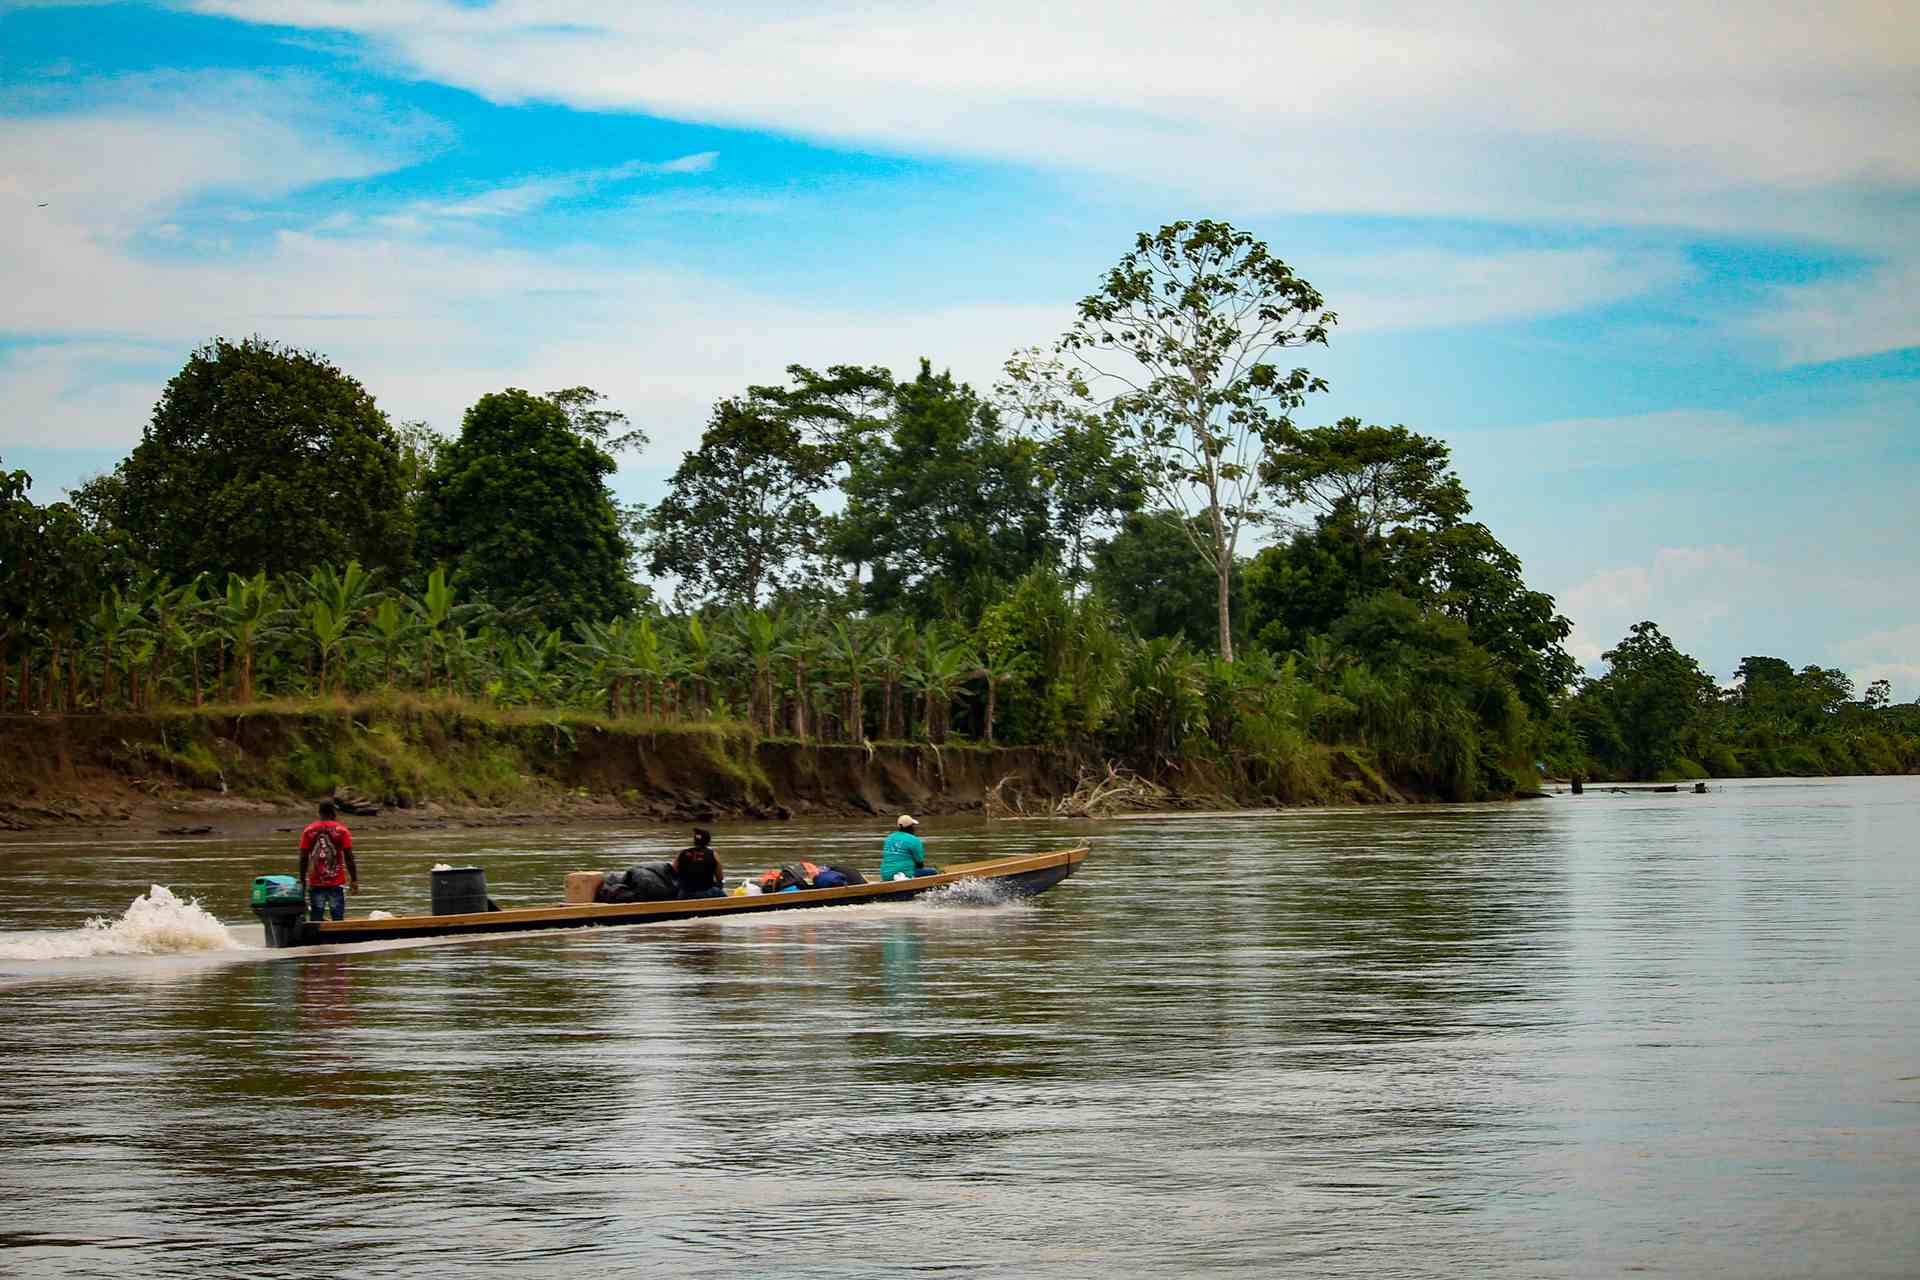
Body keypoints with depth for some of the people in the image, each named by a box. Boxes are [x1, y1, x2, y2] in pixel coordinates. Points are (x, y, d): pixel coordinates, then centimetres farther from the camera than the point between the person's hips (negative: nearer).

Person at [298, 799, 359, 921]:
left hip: (315, 883, 2)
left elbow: (303, 858, 1)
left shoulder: (309, 831, 3)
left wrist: (302, 880, 9)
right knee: (338, 919, 0)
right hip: (337, 883, -2)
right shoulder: (341, 831, -3)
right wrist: (354, 880, 0)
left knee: (316, 919, 5)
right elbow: (349, 858, -6)